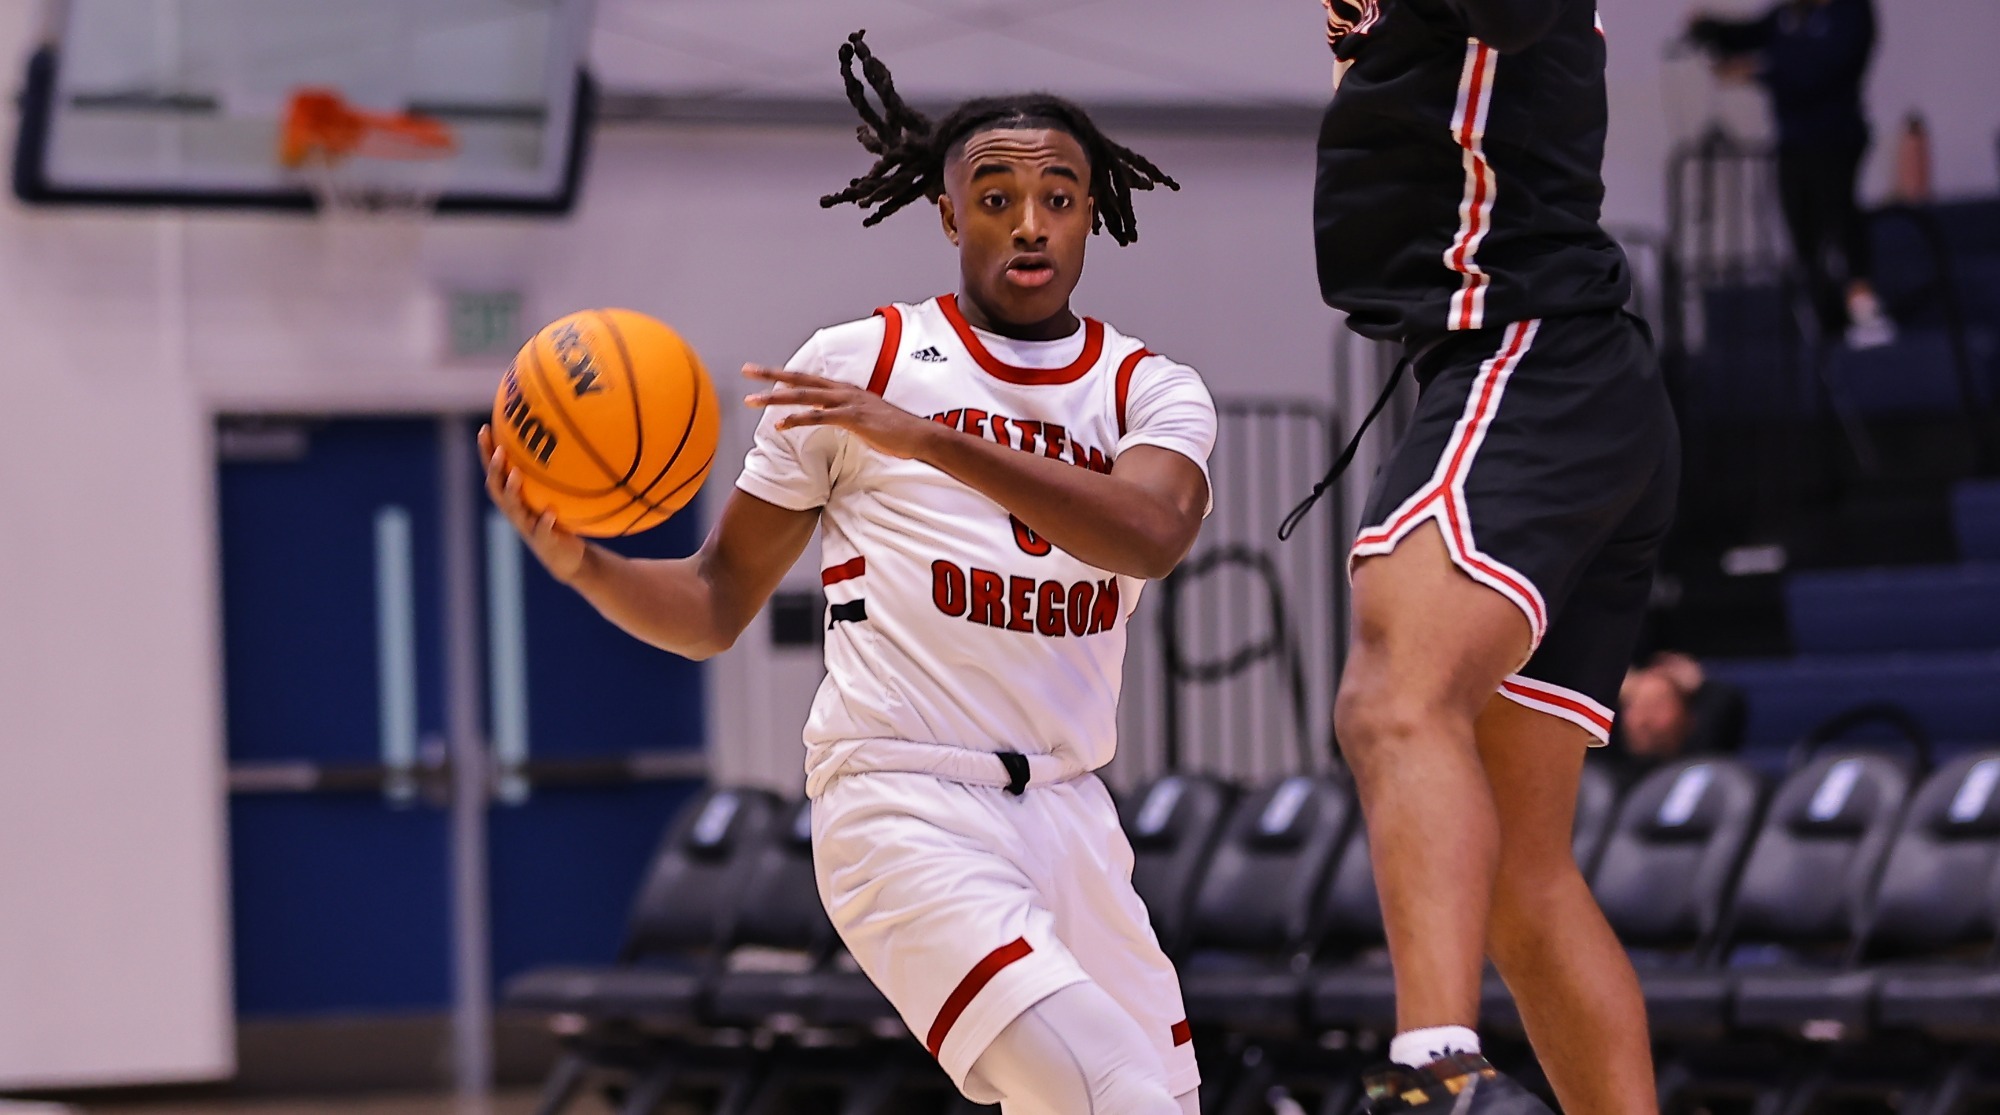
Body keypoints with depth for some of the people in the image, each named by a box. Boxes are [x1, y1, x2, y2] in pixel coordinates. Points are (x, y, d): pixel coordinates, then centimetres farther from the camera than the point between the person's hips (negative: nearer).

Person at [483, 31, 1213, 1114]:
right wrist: (580, 563, -14)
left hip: (1067, 816, 5)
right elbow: (715, 606, 7)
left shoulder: (1153, 391, 8)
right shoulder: (858, 362, 3)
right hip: (904, 810, -5)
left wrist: (928, 439, -28)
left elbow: (1149, 535, -17)